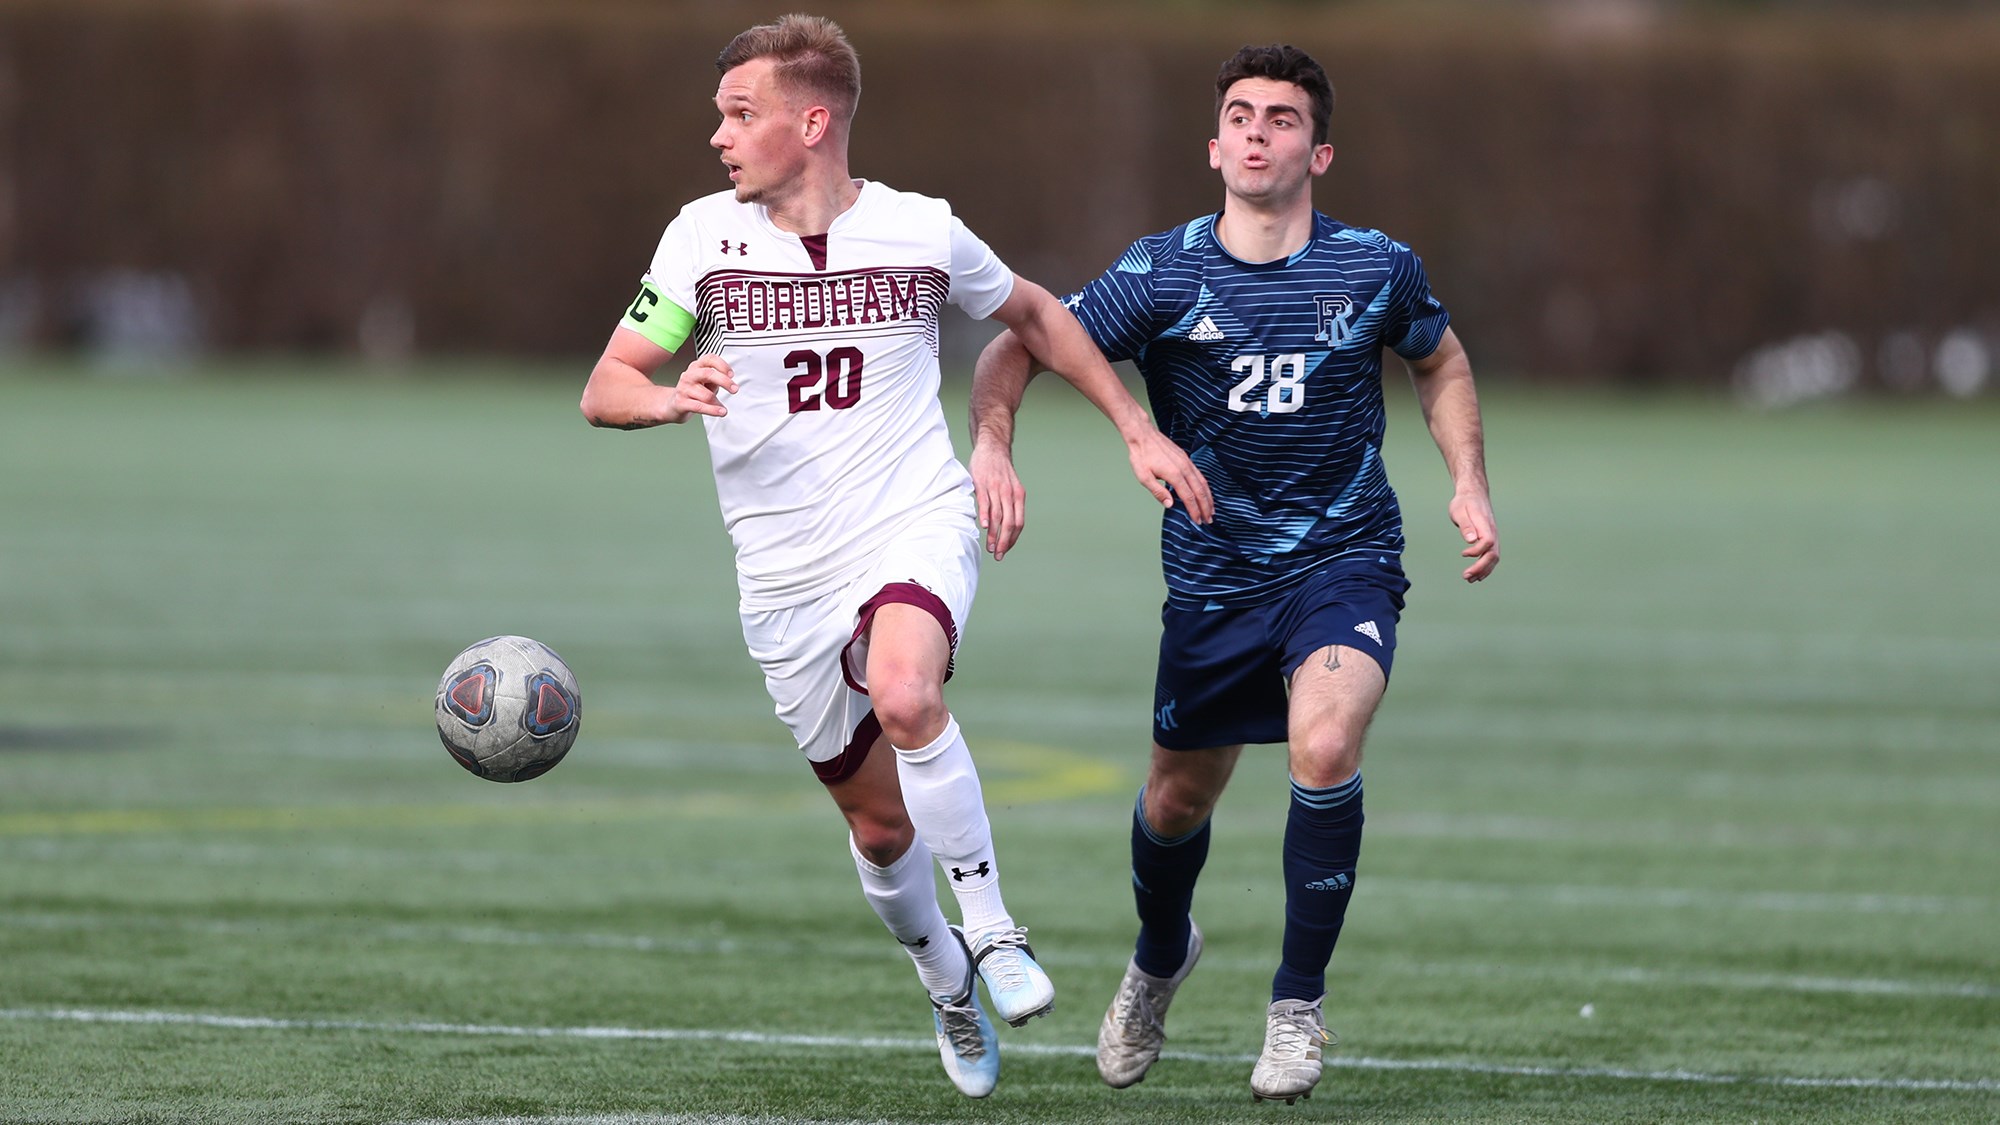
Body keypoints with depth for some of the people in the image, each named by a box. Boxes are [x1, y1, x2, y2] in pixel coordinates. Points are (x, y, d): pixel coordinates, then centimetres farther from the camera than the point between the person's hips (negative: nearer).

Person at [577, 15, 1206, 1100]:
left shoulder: (920, 232, -1)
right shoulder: (704, 235, -2)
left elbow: (1035, 315, 18)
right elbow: (604, 388, -3)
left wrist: (1137, 428, 12)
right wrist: (669, 397, -26)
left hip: (915, 525, -2)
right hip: (785, 575, 2)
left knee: (904, 695, -35)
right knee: (879, 822, 7)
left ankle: (993, 931, -21)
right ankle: (945, 980, 37)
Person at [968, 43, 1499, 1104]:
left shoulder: (1376, 268, -5)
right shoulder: (1163, 273, -8)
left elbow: (1440, 362, 16)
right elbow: (1018, 346, -6)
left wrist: (1469, 484, 3)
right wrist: (992, 440, -26)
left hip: (1346, 564, -2)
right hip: (1212, 578, 2)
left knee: (1325, 746, -28)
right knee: (1177, 799, 14)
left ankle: (1298, 1002, -11)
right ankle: (1160, 958, 49)